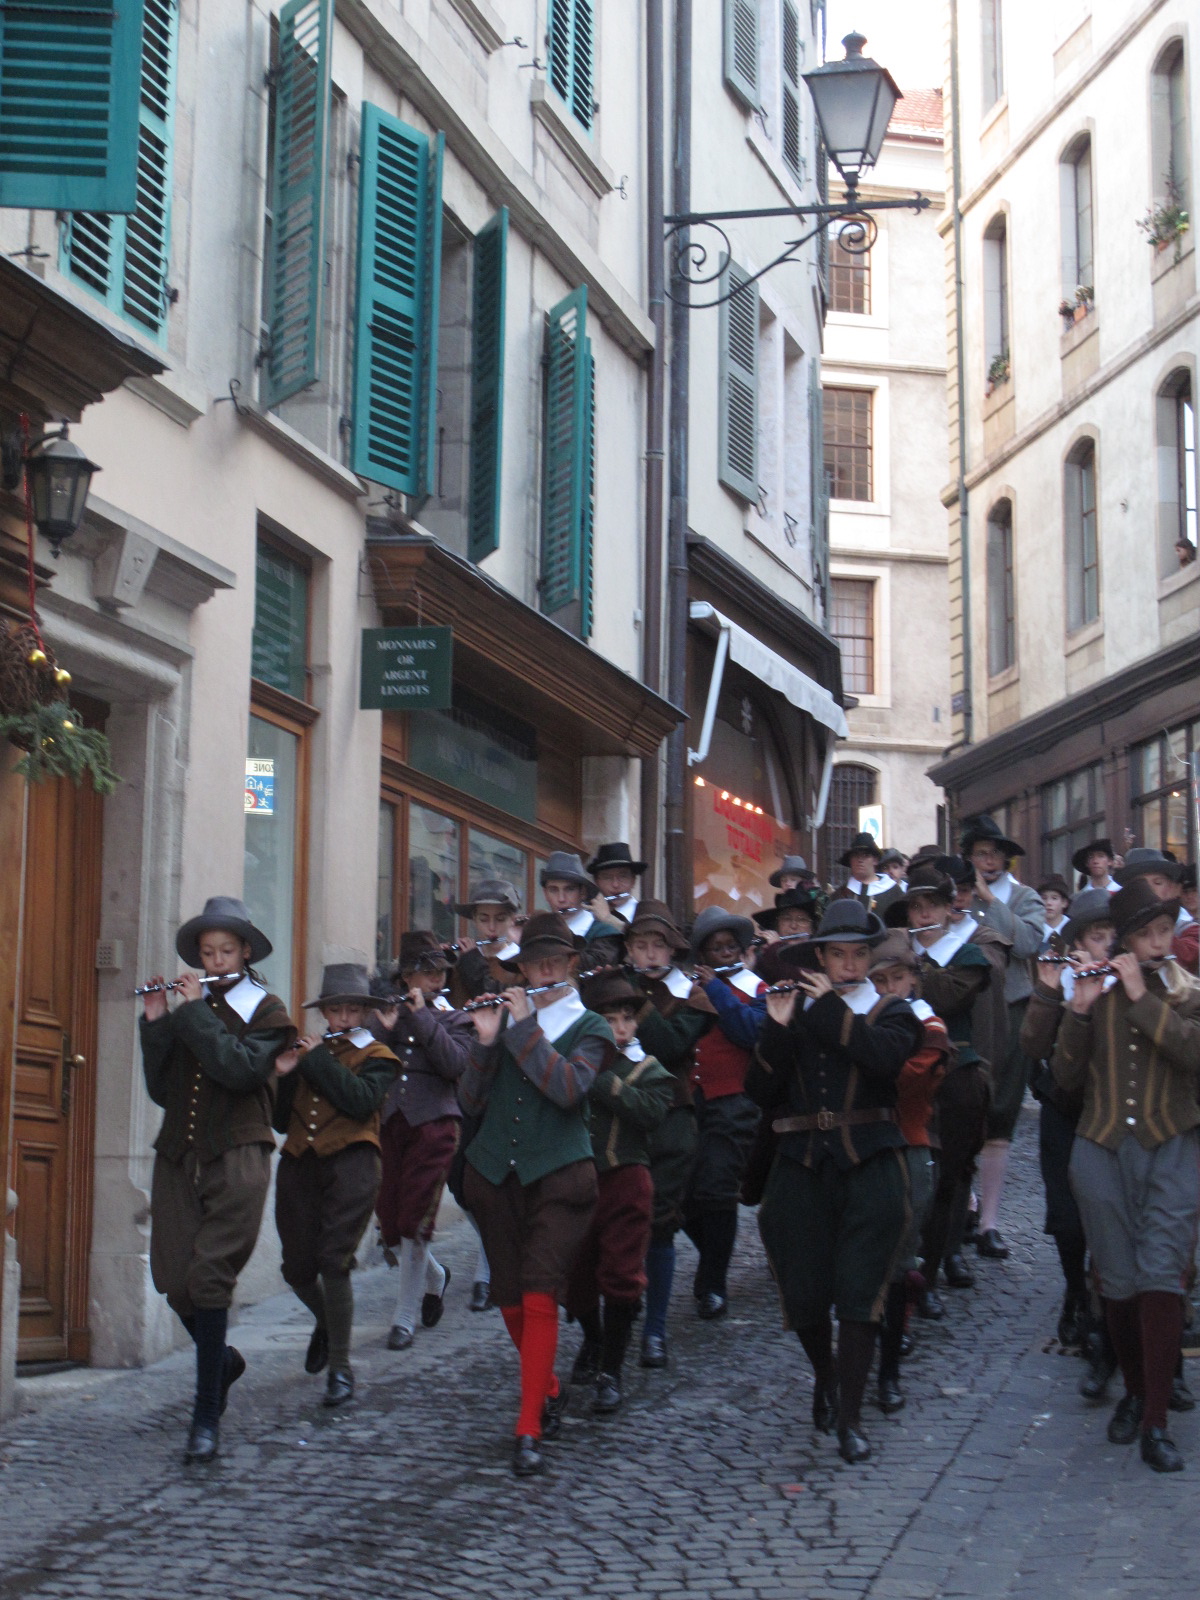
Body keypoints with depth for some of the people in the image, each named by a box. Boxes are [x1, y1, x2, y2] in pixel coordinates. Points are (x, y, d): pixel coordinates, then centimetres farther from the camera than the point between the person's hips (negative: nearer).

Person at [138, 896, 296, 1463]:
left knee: (207, 1278, -12)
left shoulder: (266, 1011, 3)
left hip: (235, 1158, -4)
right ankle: (222, 1359, 29)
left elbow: (241, 1068, -16)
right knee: (173, 1280, -1)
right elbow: (161, 1089, 9)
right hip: (179, 1155, 5)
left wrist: (195, 1009, -11)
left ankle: (207, 1414, -5)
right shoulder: (188, 1009, 15)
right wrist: (156, 1023, 0)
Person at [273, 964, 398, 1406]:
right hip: (299, 1166, 4)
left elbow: (360, 1100, -15)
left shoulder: (375, 1056, 7)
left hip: (349, 1165, -4)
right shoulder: (306, 1053, 17)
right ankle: (325, 1323, 38)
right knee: (297, 1268, 4)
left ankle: (340, 1366, -3)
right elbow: (281, 1122, 12)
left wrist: (317, 1059, -9)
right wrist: (286, 1076, -3)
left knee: (333, 1262, -14)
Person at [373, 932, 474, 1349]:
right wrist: (383, 1030, -15)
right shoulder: (388, 1014, 14)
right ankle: (435, 1278, 34)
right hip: (386, 1123, 3)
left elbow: (454, 1063, -11)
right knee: (390, 1228, 4)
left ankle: (405, 1318, 0)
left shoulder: (454, 1019, 10)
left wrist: (421, 1015, -13)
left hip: (433, 1123, -3)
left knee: (414, 1225, -10)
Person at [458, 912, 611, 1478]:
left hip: (558, 1176, -4)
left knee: (540, 1298, -15)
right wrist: (486, 1043, -10)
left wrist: (524, 1027, -15)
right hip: (495, 1174, 4)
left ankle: (528, 1432, -15)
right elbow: (470, 1102, 3)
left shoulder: (589, 1027, 4)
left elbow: (568, 1087, -16)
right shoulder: (504, 1018, 11)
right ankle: (549, 1390, 34)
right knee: (511, 1302, 9)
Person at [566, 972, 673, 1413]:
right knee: (575, 1275, 10)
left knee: (621, 1275, -7)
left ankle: (610, 1372, 2)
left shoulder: (647, 1070, 5)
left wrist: (602, 1084, -18)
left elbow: (651, 1112, -15)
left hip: (624, 1180, -2)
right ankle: (592, 1340, 40)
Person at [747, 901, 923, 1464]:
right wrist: (777, 1029, -11)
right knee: (803, 1295, 3)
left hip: (868, 1168, -2)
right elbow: (761, 1092, 2)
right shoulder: (795, 1011, 12)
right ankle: (825, 1375, 33)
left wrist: (831, 1007, -10)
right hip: (801, 1166, 2)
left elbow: (885, 1057, -16)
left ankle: (849, 1418, 1)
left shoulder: (891, 1012, 9)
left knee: (858, 1297, -7)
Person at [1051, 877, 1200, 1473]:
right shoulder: (1098, 992, 9)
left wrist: (1143, 996, -16)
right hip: (1101, 1150, 2)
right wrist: (1080, 1010, -12)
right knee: (1117, 1279, 5)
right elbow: (1066, 1078, 1)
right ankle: (1133, 1391, 25)